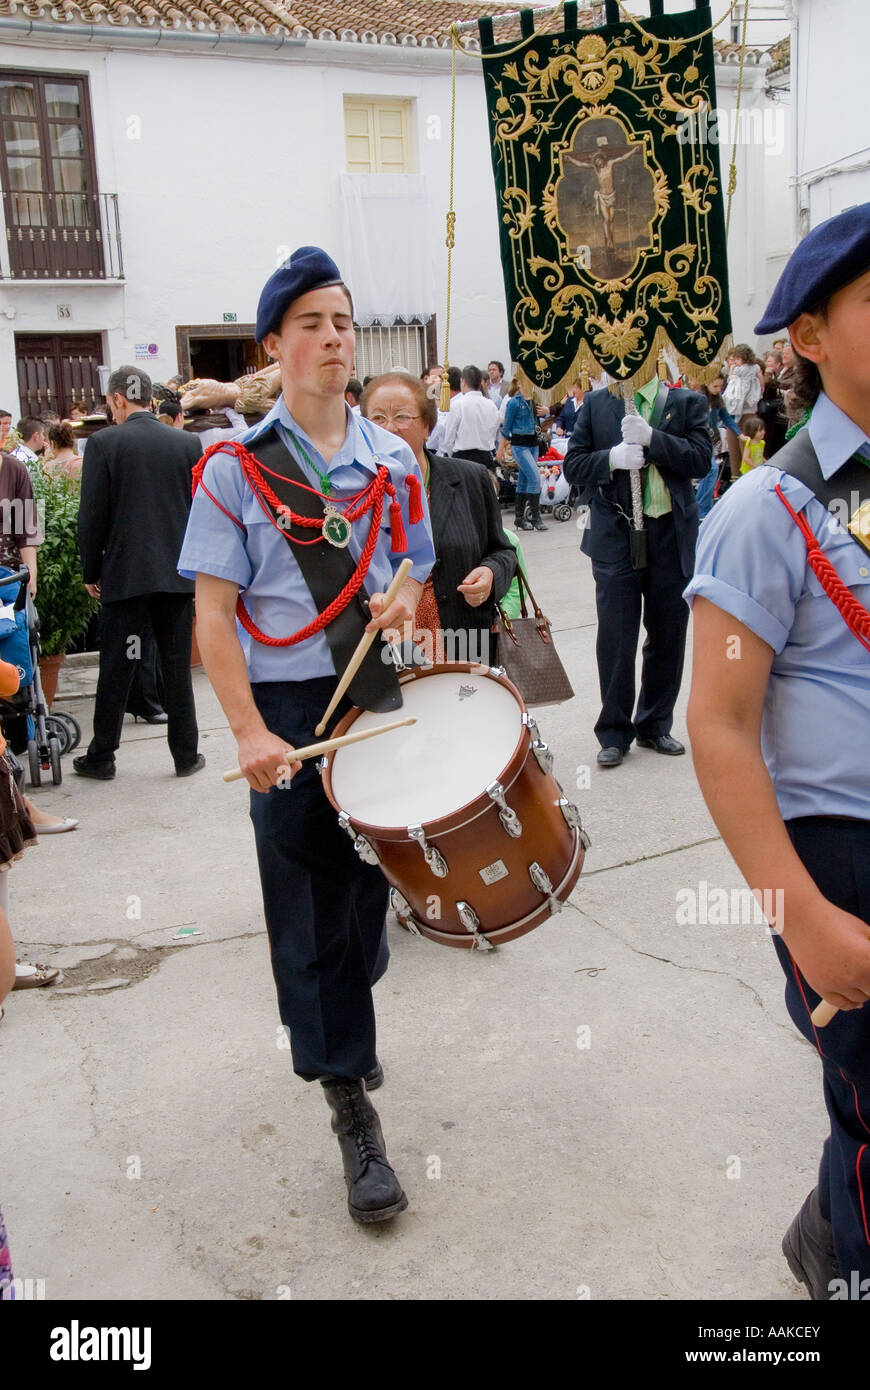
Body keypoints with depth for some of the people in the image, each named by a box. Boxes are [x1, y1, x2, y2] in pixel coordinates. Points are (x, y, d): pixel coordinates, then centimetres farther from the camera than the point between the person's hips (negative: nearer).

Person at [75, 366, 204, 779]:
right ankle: (186, 754, 15)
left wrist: (91, 572, 5)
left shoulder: (103, 443, -6)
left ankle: (101, 757, 16)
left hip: (125, 575, -2)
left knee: (115, 669, 6)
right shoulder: (188, 443, 2)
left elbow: (92, 516, -6)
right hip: (179, 574, 2)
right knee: (177, 667, 9)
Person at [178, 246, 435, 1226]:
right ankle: (352, 1113, 13)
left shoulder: (392, 462, 7)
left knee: (368, 877, 15)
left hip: (379, 696, 4)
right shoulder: (236, 470, -4)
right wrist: (250, 733, -19)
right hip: (286, 706, -3)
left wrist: (403, 602, -8)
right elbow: (213, 611, -9)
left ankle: (344, 1021, 44)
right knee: (310, 904, 1)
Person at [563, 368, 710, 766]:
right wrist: (612, 458, -17)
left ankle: (655, 725, 27)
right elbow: (572, 465, 2)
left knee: (668, 637, 10)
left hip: (671, 539, 1)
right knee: (615, 640, 0)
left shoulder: (687, 403, 4)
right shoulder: (596, 403, 5)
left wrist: (652, 438, -19)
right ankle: (614, 733, 13)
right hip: (615, 540, -1)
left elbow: (701, 460, -8)